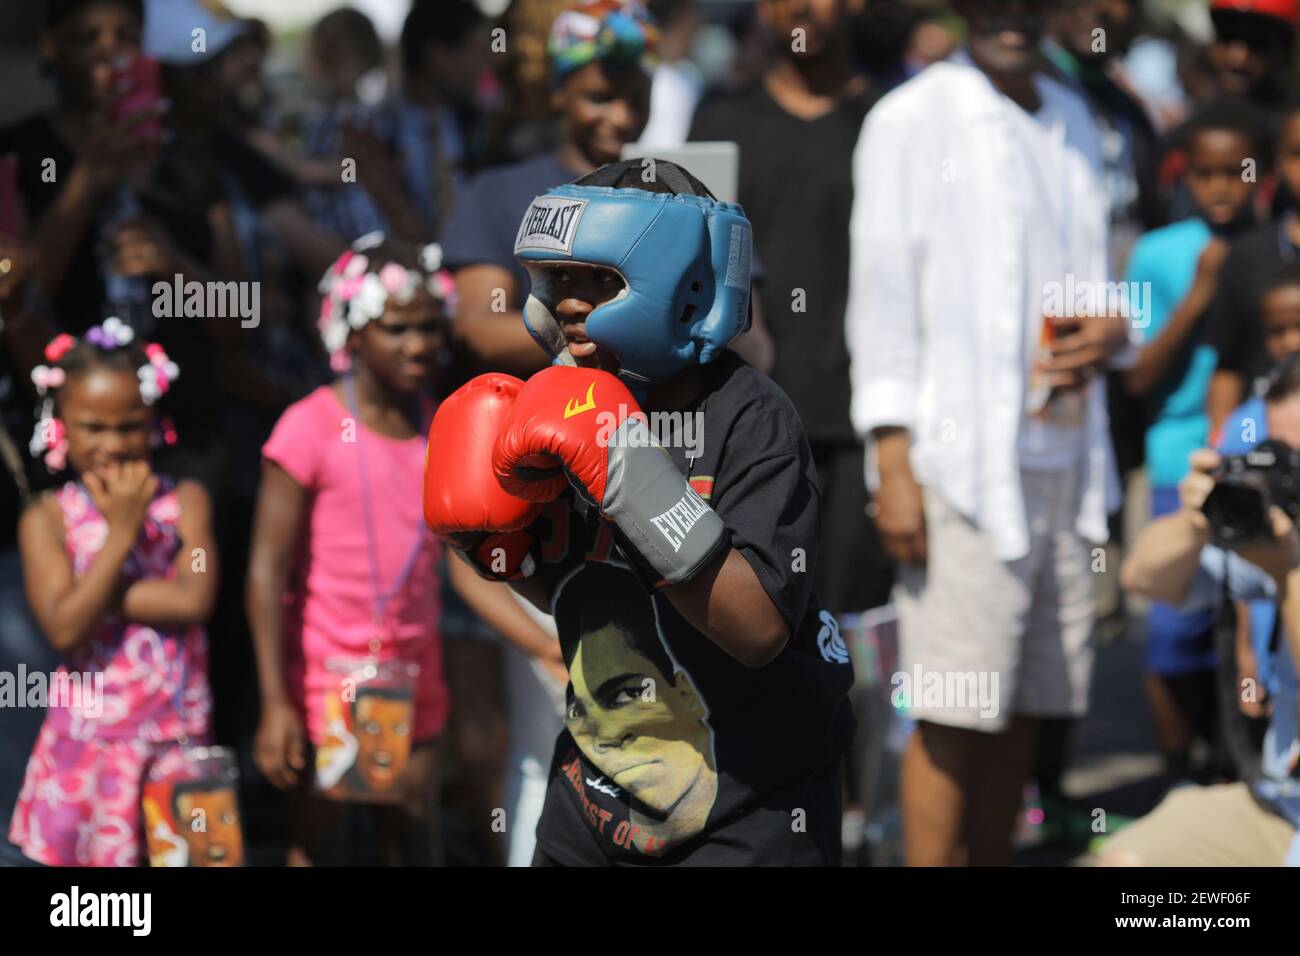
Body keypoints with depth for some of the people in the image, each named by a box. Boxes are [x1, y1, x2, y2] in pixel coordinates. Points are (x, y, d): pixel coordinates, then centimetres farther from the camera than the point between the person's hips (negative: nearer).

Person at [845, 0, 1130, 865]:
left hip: (1066, 458, 6)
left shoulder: (1073, 121, 16)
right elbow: (882, 295, -6)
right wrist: (893, 466, -11)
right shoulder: (911, 120, -3)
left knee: (1026, 702, 7)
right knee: (954, 717, -8)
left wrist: (1112, 325, 0)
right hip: (962, 461, -6)